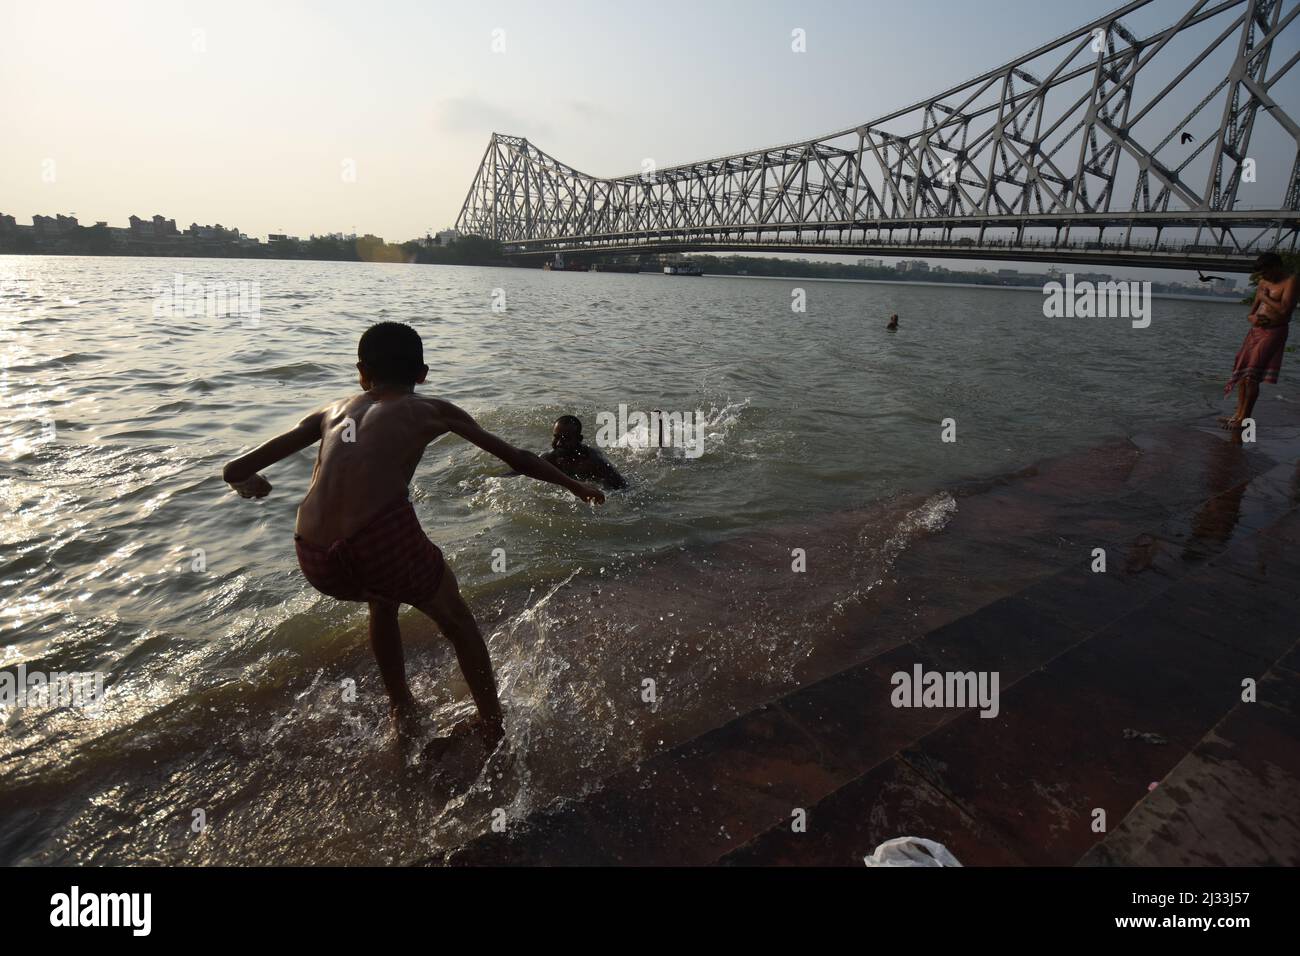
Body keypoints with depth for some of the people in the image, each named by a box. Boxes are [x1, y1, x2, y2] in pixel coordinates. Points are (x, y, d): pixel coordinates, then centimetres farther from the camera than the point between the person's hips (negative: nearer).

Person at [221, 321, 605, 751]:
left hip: (316, 562, 4)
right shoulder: (432, 410, 17)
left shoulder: (331, 411, 24)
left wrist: (249, 483, 50)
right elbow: (515, 458, 23)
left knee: (382, 598, 37)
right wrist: (576, 486, 36)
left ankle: (403, 715, 48)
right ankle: (496, 734, 34)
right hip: (383, 537, -4)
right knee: (458, 623, 24)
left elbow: (235, 471, 26)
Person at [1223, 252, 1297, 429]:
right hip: (1256, 330, 8)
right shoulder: (1264, 283, 12)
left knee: (1252, 376, -12)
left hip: (1273, 332, -8)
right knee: (1242, 372, 6)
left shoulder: (1290, 281, -10)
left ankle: (1244, 419, -6)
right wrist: (1252, 317, -6)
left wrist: (1264, 297, -11)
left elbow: (1284, 310, -22)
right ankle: (1239, 414, 12)